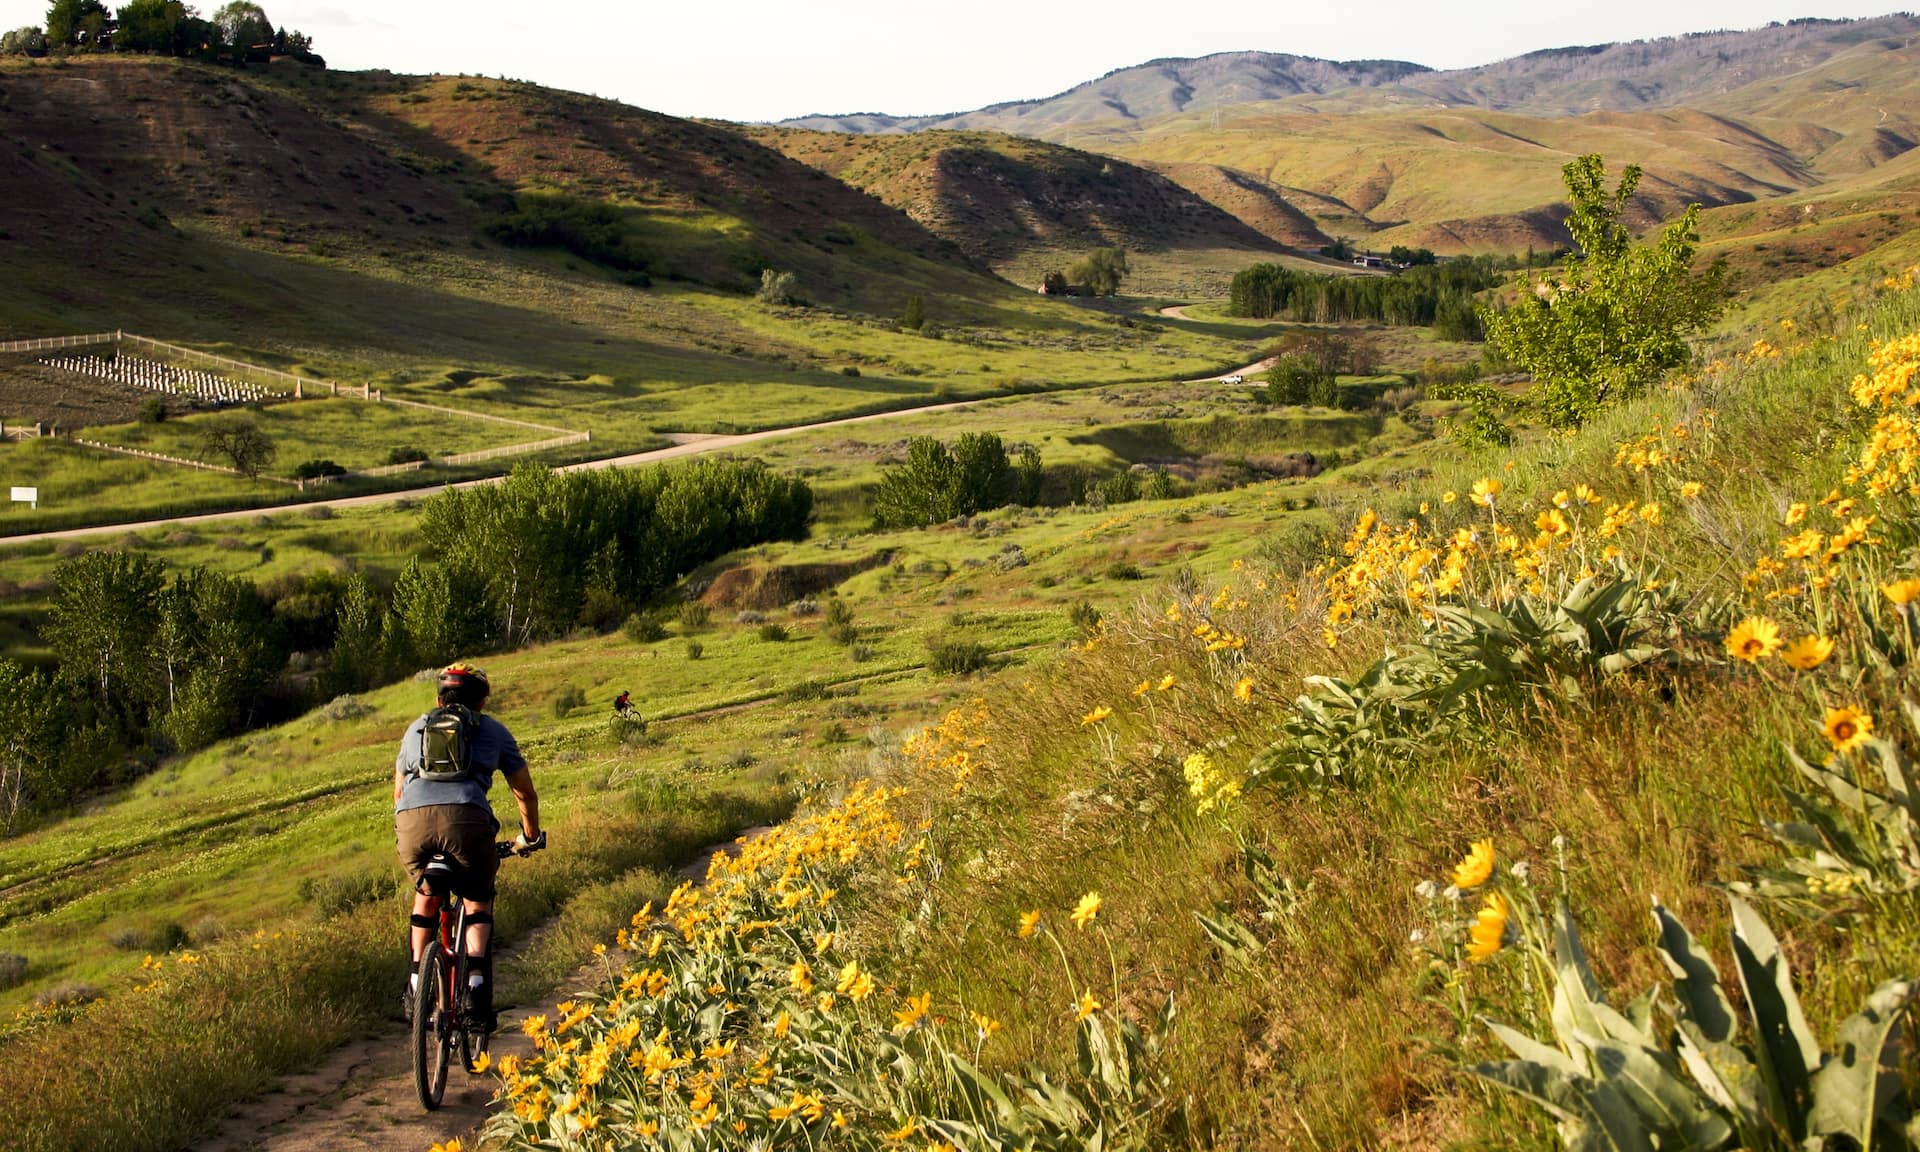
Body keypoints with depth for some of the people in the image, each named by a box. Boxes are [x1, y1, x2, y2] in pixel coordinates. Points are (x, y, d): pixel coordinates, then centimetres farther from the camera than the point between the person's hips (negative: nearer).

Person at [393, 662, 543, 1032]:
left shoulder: (417, 727, 34)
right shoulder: (493, 730, 28)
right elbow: (526, 794, 33)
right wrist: (530, 837, 50)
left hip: (411, 820, 2)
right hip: (466, 818, -2)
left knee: (426, 895, 30)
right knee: (478, 904, 20)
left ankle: (416, 986, 23)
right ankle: (476, 987, 0)